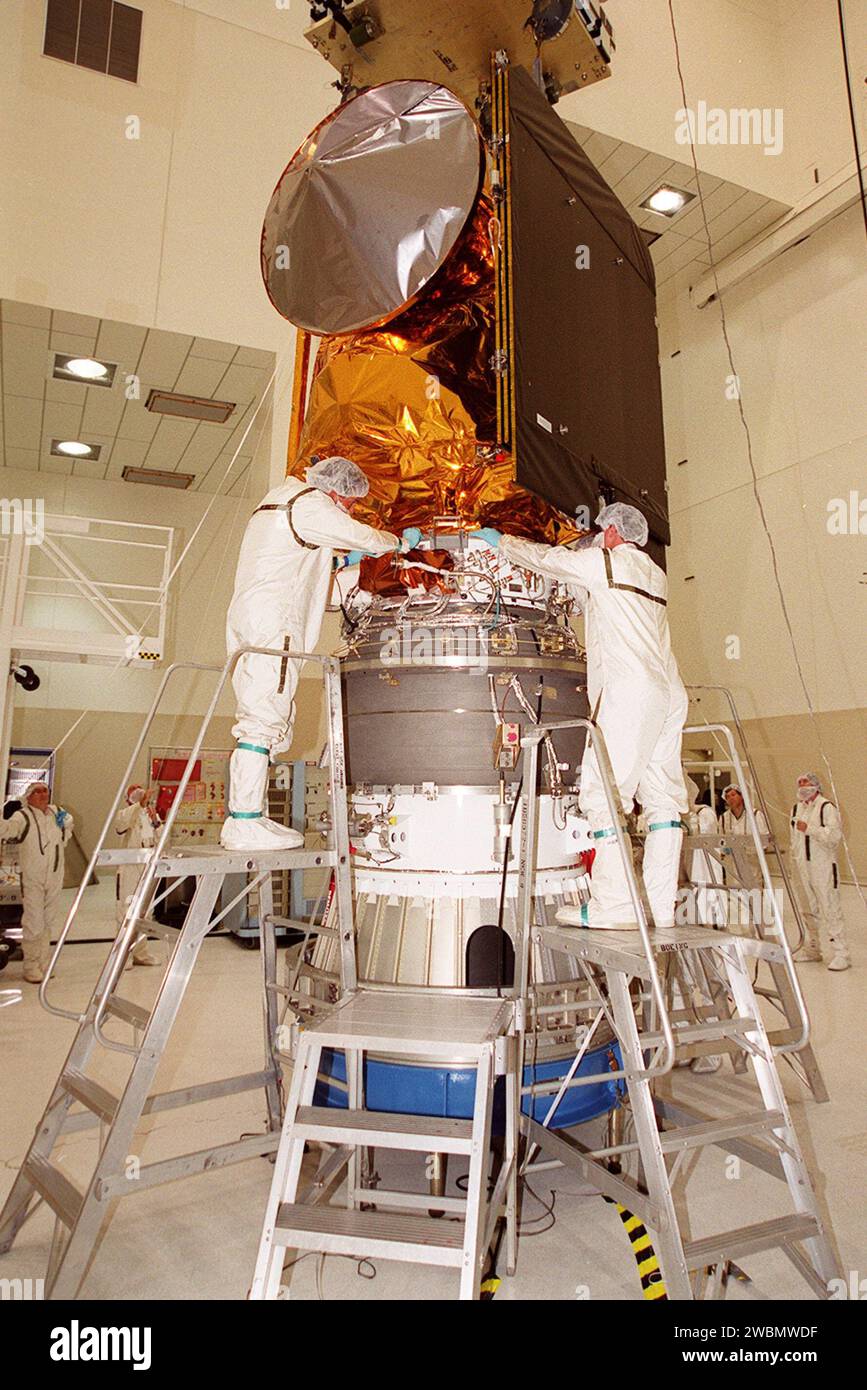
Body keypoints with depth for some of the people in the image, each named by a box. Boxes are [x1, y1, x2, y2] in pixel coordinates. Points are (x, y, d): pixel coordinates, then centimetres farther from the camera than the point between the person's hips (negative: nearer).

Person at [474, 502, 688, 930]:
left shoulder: (605, 561, 4)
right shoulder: (655, 575, 26)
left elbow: (545, 558, 14)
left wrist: (500, 541, 28)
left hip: (630, 689, -9)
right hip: (669, 692, 9)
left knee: (603, 791, -9)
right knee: (662, 798, 4)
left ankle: (612, 903, -11)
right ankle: (660, 906, 5)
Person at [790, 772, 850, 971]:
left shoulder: (826, 807, -9)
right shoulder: (796, 808, 15)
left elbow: (835, 835, -20)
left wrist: (810, 829, -21)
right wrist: (795, 858, 21)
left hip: (823, 867, -7)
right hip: (803, 867, 7)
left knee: (830, 910, -9)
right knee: (809, 910, 15)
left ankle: (841, 953, -4)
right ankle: (812, 948, 25)